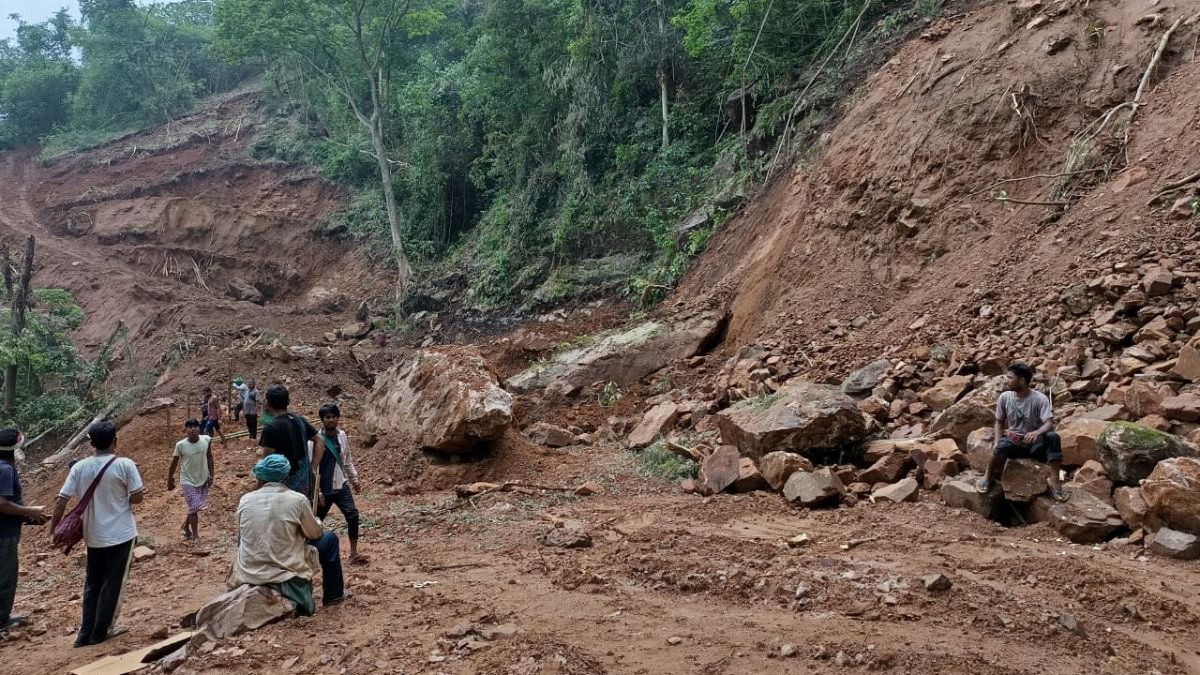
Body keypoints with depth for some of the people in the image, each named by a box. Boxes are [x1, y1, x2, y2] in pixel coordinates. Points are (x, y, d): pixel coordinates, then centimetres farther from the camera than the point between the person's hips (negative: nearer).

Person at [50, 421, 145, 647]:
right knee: (112, 584, 8)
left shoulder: (79, 467, -3)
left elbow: (61, 499, -3)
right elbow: (137, 497, -12)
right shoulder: (125, 465, -14)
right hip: (120, 534, -4)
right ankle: (100, 632, 14)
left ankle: (86, 633, 19)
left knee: (92, 584, 17)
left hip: (93, 536, 4)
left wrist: (54, 527, 8)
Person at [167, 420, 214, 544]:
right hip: (188, 481, -3)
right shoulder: (181, 445, -17)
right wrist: (169, 480, 4)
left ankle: (185, 527, 40)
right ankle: (195, 535, 11)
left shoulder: (206, 440, -12)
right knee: (194, 508, -4)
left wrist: (211, 475, -1)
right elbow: (174, 463, -4)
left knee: (198, 507, 15)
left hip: (203, 479, 4)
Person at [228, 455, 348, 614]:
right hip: (286, 573, -5)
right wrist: (318, 524, 25)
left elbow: (241, 540, 11)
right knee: (329, 538, 17)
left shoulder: (245, 499, -1)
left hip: (249, 575, 5)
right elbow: (316, 534, 2)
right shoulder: (297, 499, -10)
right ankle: (334, 594, 26)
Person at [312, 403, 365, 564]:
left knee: (352, 515, -8)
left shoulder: (342, 436, 2)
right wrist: (317, 492, -17)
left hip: (341, 486, 4)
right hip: (324, 489, -4)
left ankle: (353, 553, -3)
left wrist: (354, 478, 11)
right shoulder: (318, 439, -15)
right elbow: (313, 467, -15)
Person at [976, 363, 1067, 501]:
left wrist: (1037, 432, -45)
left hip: (1034, 443, -1)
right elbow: (999, 422, 6)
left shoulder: (1040, 399, -14)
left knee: (1053, 437, -33)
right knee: (1002, 445, -35)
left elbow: (1049, 423, -23)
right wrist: (997, 442, -10)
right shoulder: (1004, 397, -4)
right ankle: (988, 476, -7)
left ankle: (1055, 482, -28)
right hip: (1013, 442, 1)